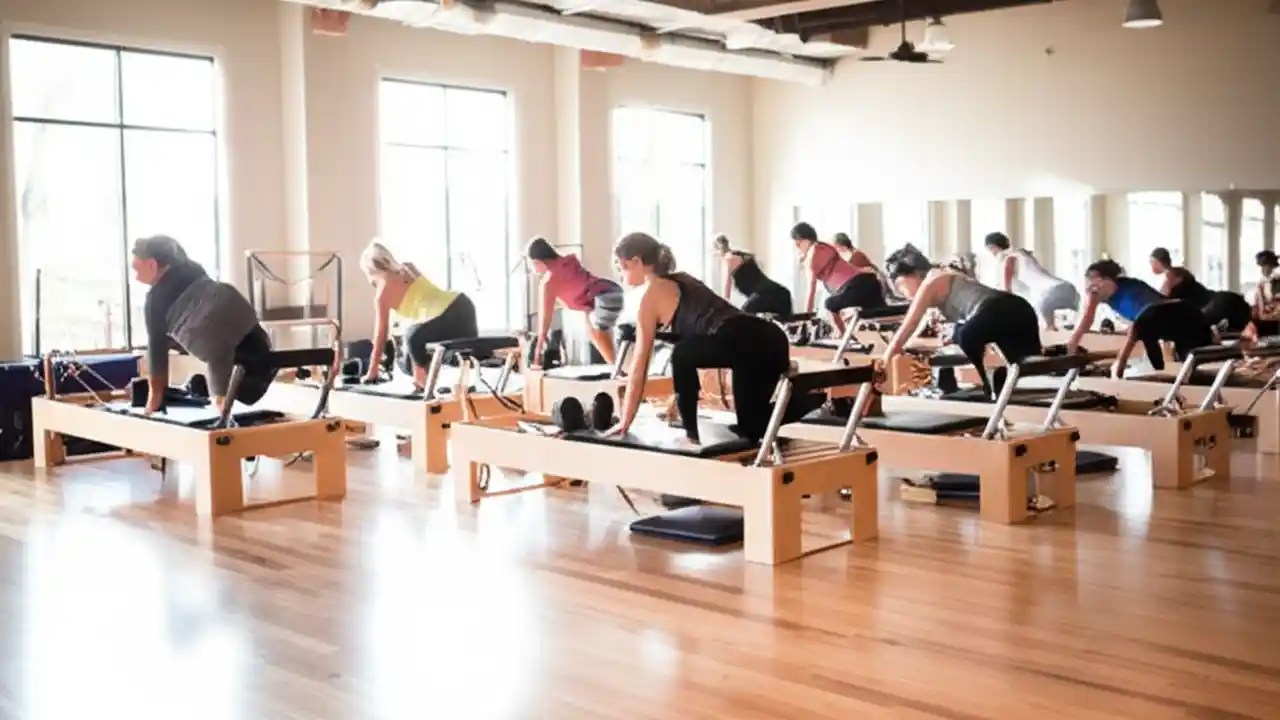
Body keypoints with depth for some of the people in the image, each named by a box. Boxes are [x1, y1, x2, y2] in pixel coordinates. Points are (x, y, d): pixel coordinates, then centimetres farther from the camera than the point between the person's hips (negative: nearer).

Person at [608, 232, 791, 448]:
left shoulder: (650, 295, 9)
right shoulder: (679, 279, 32)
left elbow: (639, 366, 13)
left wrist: (625, 422, 20)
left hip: (743, 343, -9)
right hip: (771, 339, 9)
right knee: (752, 429, 22)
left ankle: (691, 435, 11)